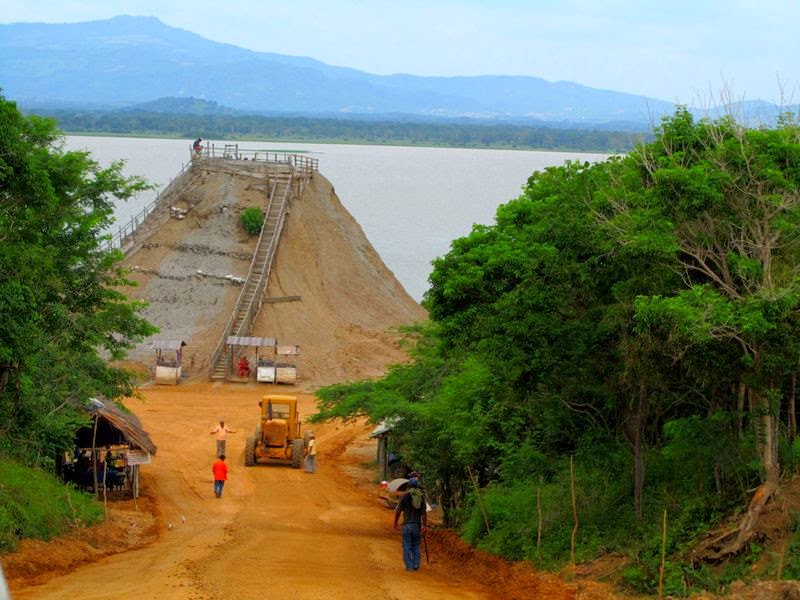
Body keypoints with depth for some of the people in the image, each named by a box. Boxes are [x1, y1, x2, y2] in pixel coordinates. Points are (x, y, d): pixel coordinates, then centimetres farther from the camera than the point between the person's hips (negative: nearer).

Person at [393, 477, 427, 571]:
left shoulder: (405, 496, -7)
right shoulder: (422, 497, 2)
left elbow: (398, 510, -5)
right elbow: (424, 513, -3)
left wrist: (395, 522, 8)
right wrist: (424, 526, -1)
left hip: (407, 524, -3)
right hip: (417, 525, 3)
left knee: (407, 546, 2)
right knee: (416, 546, 15)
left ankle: (409, 566, -1)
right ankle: (416, 565, 11)